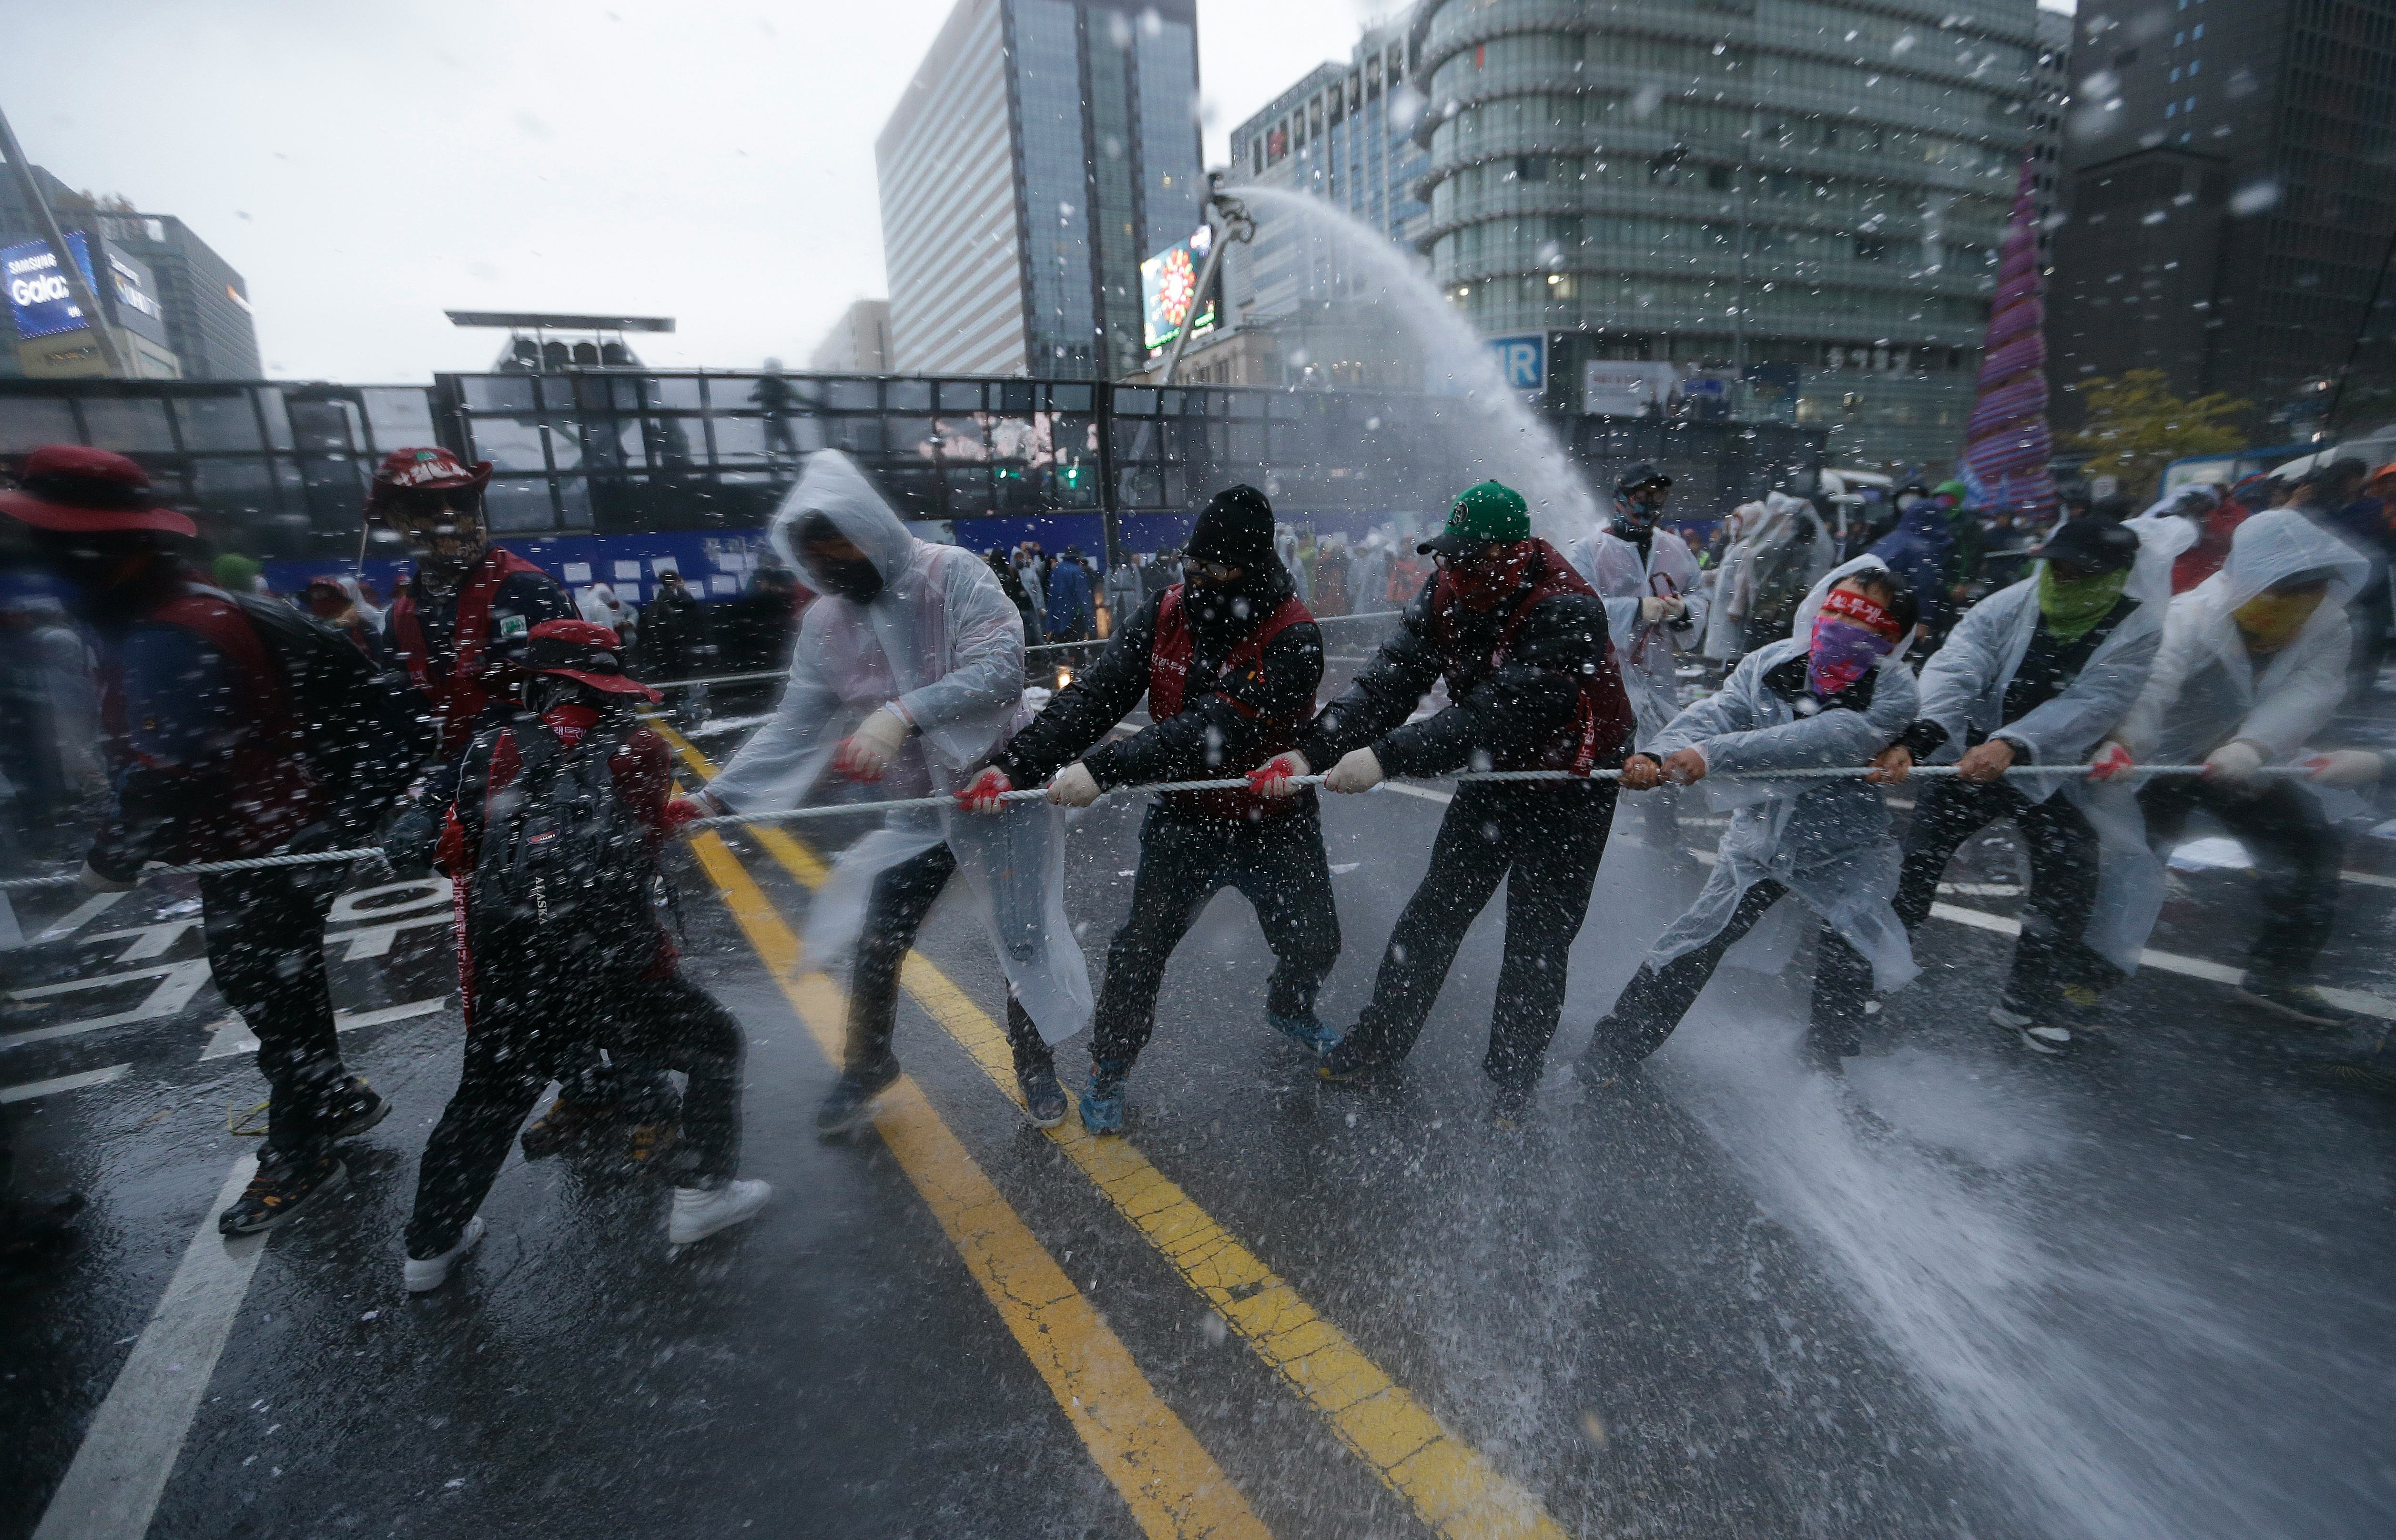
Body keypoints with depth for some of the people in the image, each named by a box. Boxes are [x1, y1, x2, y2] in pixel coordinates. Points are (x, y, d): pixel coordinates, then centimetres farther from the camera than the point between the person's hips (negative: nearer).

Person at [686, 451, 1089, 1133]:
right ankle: (867, 1065, 37)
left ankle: (1034, 1061, 34)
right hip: (916, 808, 4)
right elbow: (796, 725, 2)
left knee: (1024, 939, 7)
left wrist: (904, 713, -38)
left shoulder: (951, 574, -16)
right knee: (875, 947, 8)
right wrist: (717, 796, -5)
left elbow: (999, 668, -28)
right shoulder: (825, 622, 0)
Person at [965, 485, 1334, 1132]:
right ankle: (1108, 1071, 25)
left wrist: (1105, 769, -41)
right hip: (1187, 819, 2)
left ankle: (1289, 1009, 48)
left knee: (1314, 945, 11)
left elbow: (1216, 728, -35)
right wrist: (1016, 764, -29)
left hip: (1276, 826, -1)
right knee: (1141, 949, -1)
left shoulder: (1293, 637, -24)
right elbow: (1094, 695, -17)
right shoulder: (1167, 613, -10)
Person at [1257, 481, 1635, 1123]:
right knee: (1437, 904, 10)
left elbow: (1496, 712, -38)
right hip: (1495, 773, 5)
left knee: (1539, 932, 5)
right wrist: (1312, 749, -32)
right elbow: (1391, 678, -20)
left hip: (1570, 785, -5)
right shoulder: (1449, 593, -11)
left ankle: (1513, 1076, 26)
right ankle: (1384, 1035, 26)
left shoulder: (1567, 611, -31)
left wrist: (1387, 757, -44)